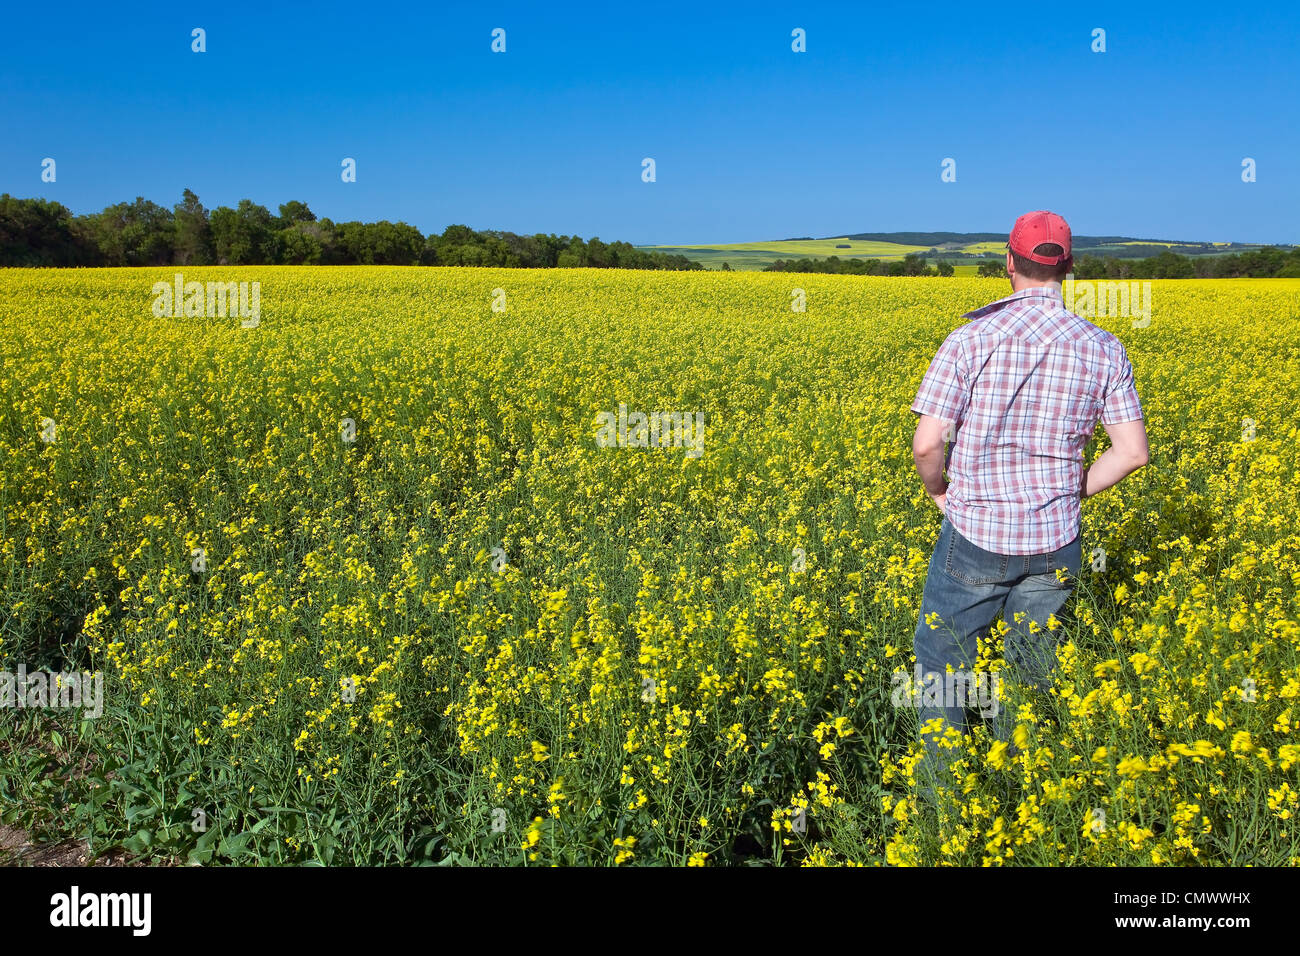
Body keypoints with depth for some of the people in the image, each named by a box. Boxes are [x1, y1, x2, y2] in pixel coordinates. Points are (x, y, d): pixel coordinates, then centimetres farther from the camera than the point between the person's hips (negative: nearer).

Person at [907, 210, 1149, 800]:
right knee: (1031, 679, 19)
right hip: (1056, 544, 4)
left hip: (976, 534, -3)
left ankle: (939, 799, 22)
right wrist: (1072, 493, 11)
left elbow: (927, 444, -18)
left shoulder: (972, 337, -13)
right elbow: (1132, 453, -3)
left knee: (941, 668, 15)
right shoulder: (1103, 348, -1)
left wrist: (939, 491, 3)